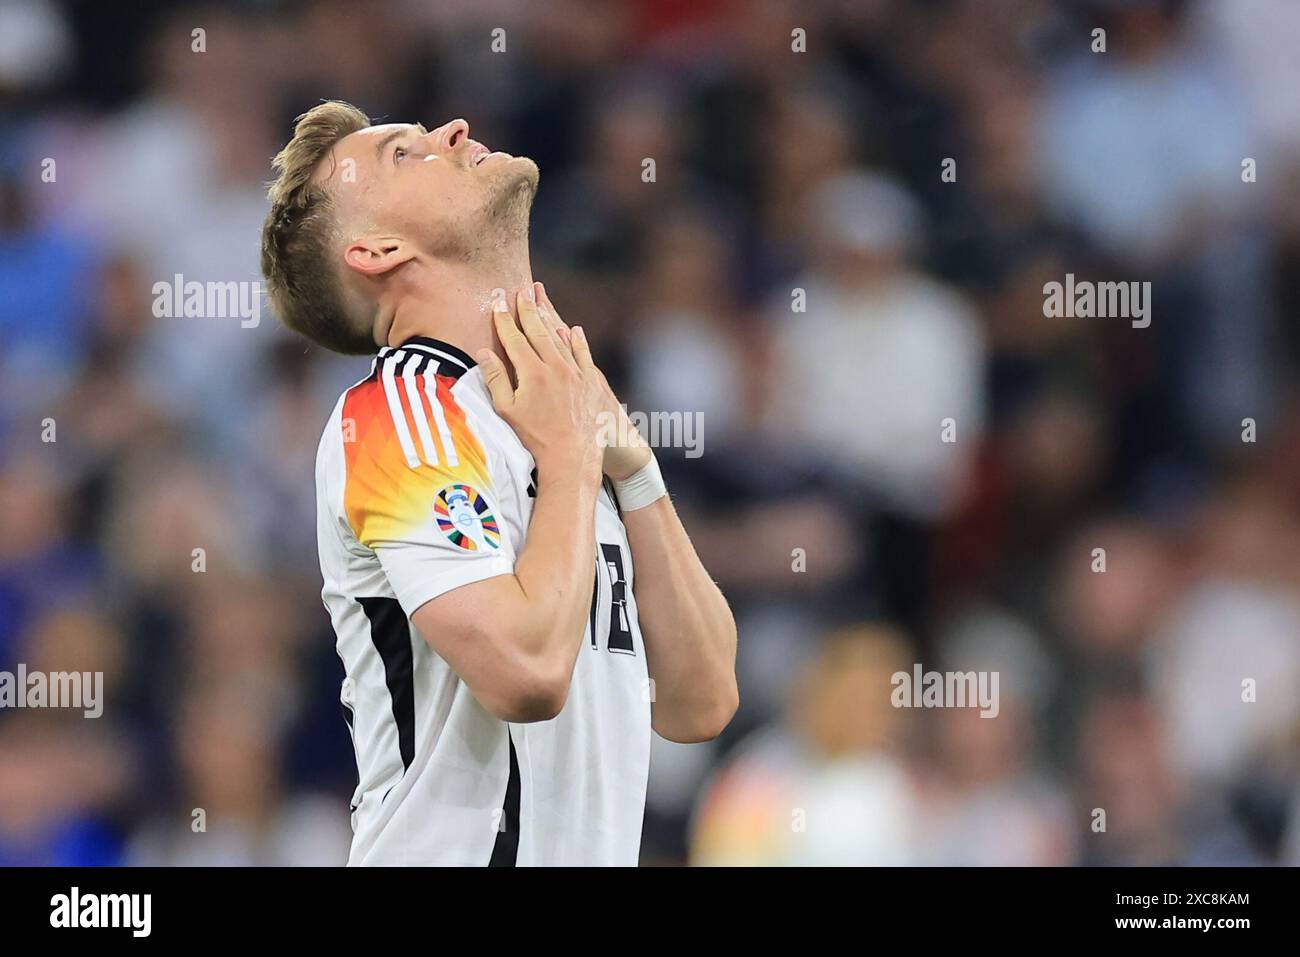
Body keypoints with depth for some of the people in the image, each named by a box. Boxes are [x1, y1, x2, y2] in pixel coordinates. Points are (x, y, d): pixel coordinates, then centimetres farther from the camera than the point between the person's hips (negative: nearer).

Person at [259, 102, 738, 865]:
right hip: (448, 850, -7)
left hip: (592, 847, 7)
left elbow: (698, 705, 6)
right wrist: (573, 457, -12)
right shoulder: (399, 414, -12)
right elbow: (528, 672, -25)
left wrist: (630, 462, -1)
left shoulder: (561, 417, 12)